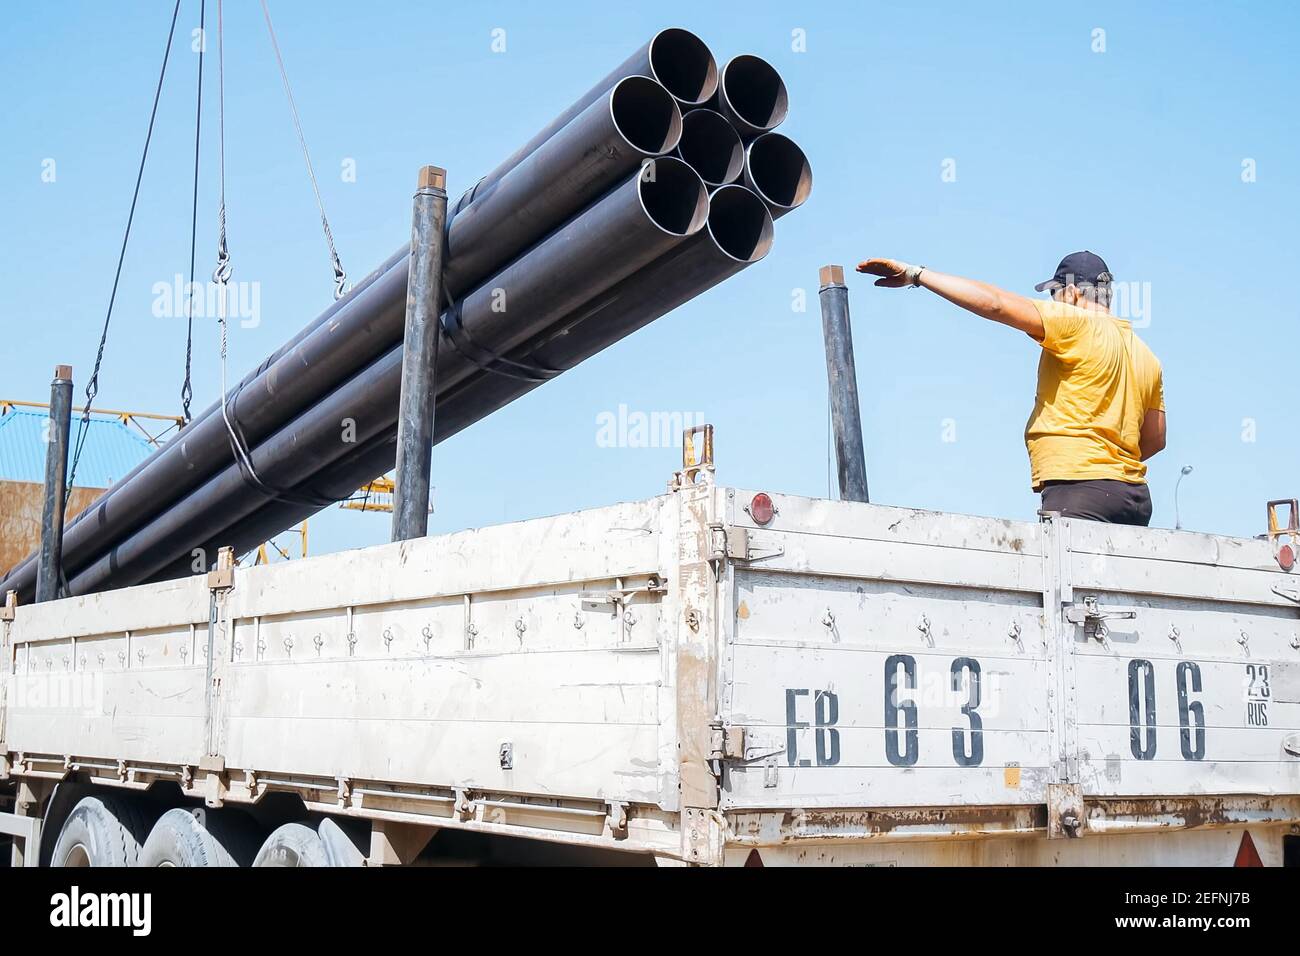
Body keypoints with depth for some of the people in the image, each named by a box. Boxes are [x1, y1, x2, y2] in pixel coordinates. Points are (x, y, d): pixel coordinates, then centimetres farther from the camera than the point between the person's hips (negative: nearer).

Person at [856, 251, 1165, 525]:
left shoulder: (1078, 324, -3)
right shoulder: (1147, 357, 20)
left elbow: (993, 303, -11)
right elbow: (1155, 439, 22)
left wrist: (915, 274, -7)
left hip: (1081, 492, -8)